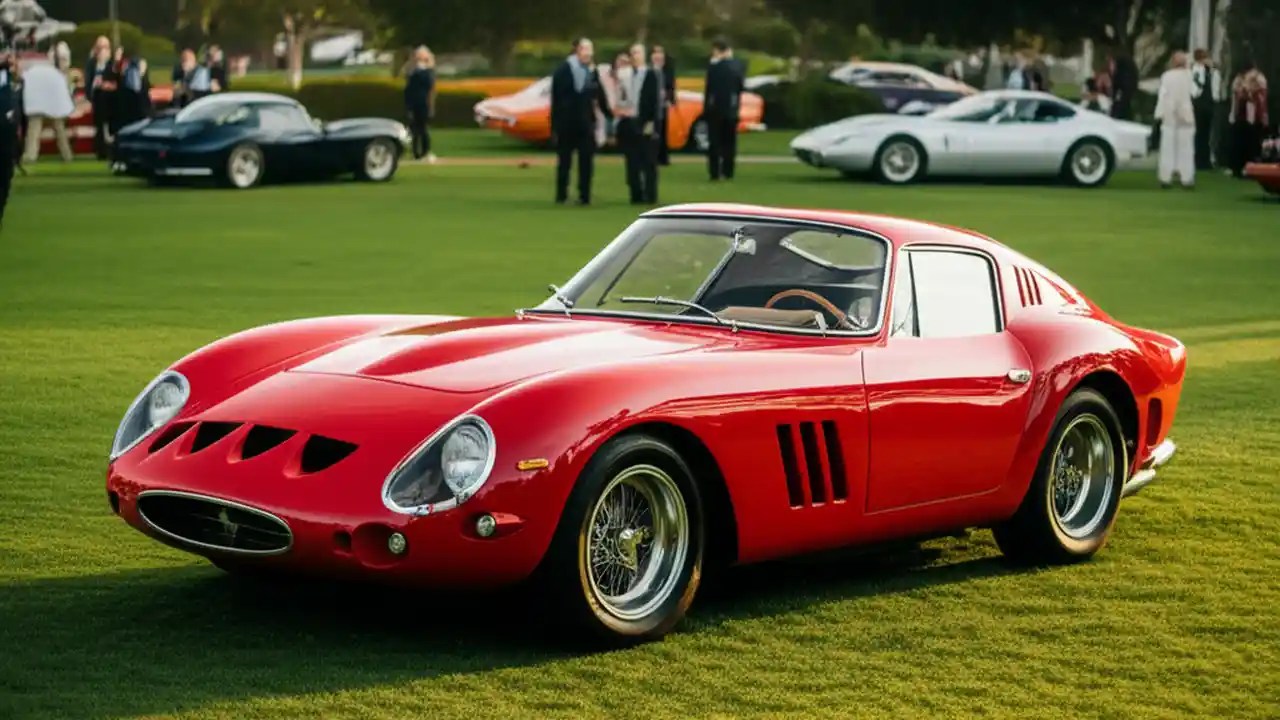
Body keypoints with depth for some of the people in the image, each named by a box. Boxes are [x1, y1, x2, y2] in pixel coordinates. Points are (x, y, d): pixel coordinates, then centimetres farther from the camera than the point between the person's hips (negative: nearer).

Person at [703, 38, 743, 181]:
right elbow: (740, 87, 6)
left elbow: (709, 88, -11)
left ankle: (715, 172, -3)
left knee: (715, 142, 0)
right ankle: (728, 172, 8)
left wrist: (705, 108, -6)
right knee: (729, 141, 9)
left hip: (716, 108, -4)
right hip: (731, 109, 4)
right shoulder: (737, 66, 4)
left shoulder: (714, 65, -12)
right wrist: (736, 102, 15)